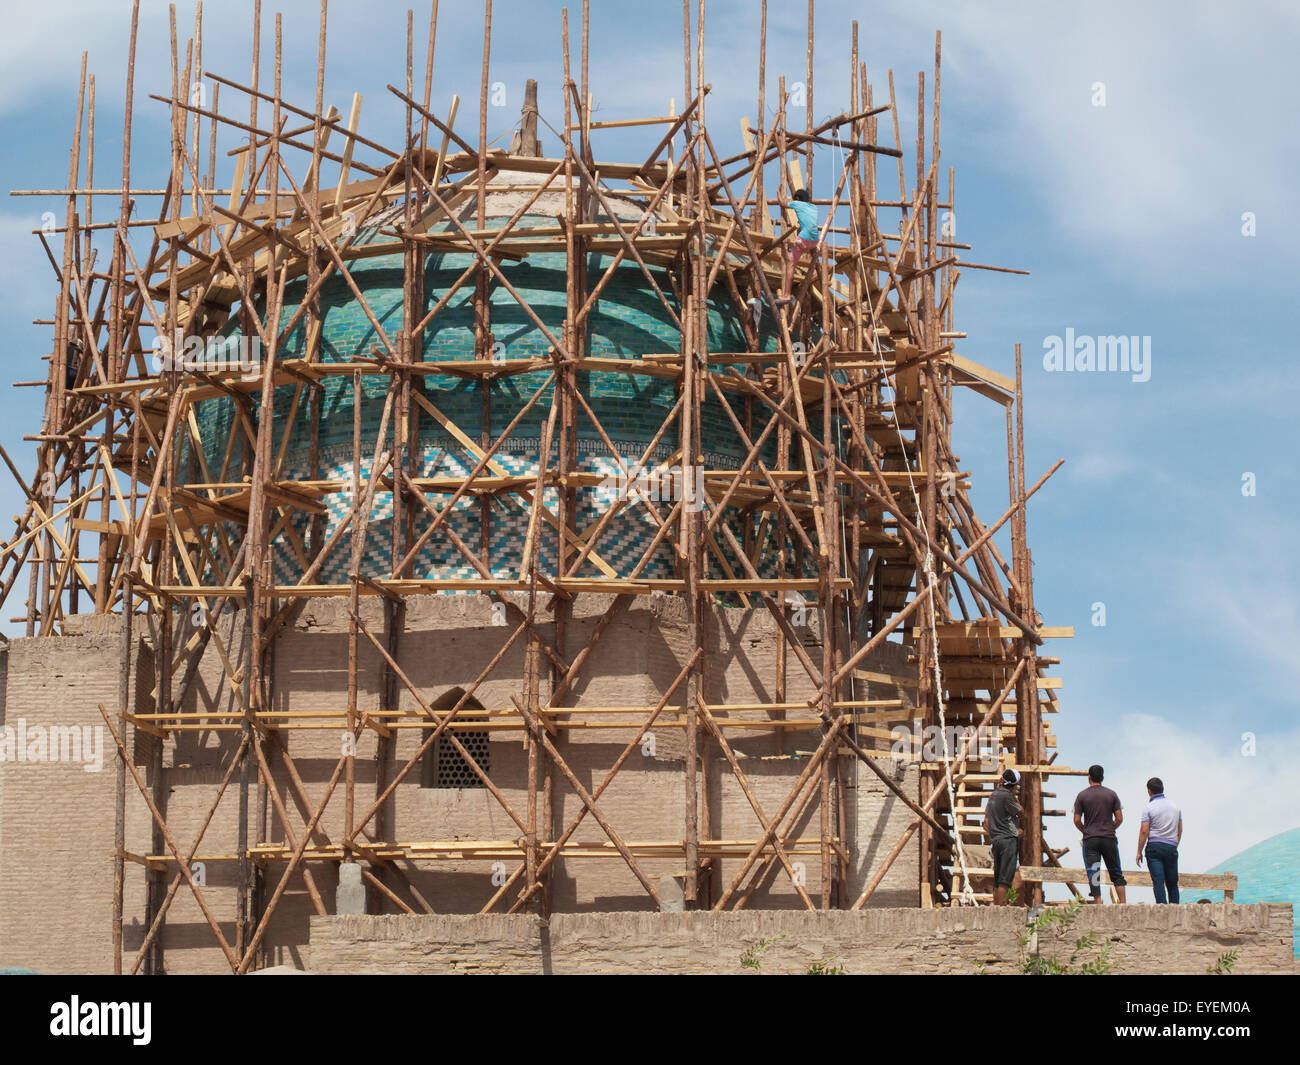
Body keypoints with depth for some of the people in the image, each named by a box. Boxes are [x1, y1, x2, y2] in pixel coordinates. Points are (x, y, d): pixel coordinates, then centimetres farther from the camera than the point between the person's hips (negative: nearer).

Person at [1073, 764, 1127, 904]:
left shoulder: (1082, 795, -1)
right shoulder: (1111, 794, 3)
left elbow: (1077, 821, -4)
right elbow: (1119, 819, 1)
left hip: (1090, 840, -1)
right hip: (1109, 839, 1)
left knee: (1093, 875, -2)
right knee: (1116, 873, 11)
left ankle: (1098, 907, -9)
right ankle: (1123, 904, 6)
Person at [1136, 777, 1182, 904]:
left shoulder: (1149, 808, -4)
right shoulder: (1175, 807, 11)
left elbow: (1144, 831, -8)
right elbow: (1179, 831, 15)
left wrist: (1139, 852, -3)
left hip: (1154, 846, -4)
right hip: (1171, 847, 4)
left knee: (1158, 880, -8)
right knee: (1172, 882, 9)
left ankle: (1161, 903, -20)